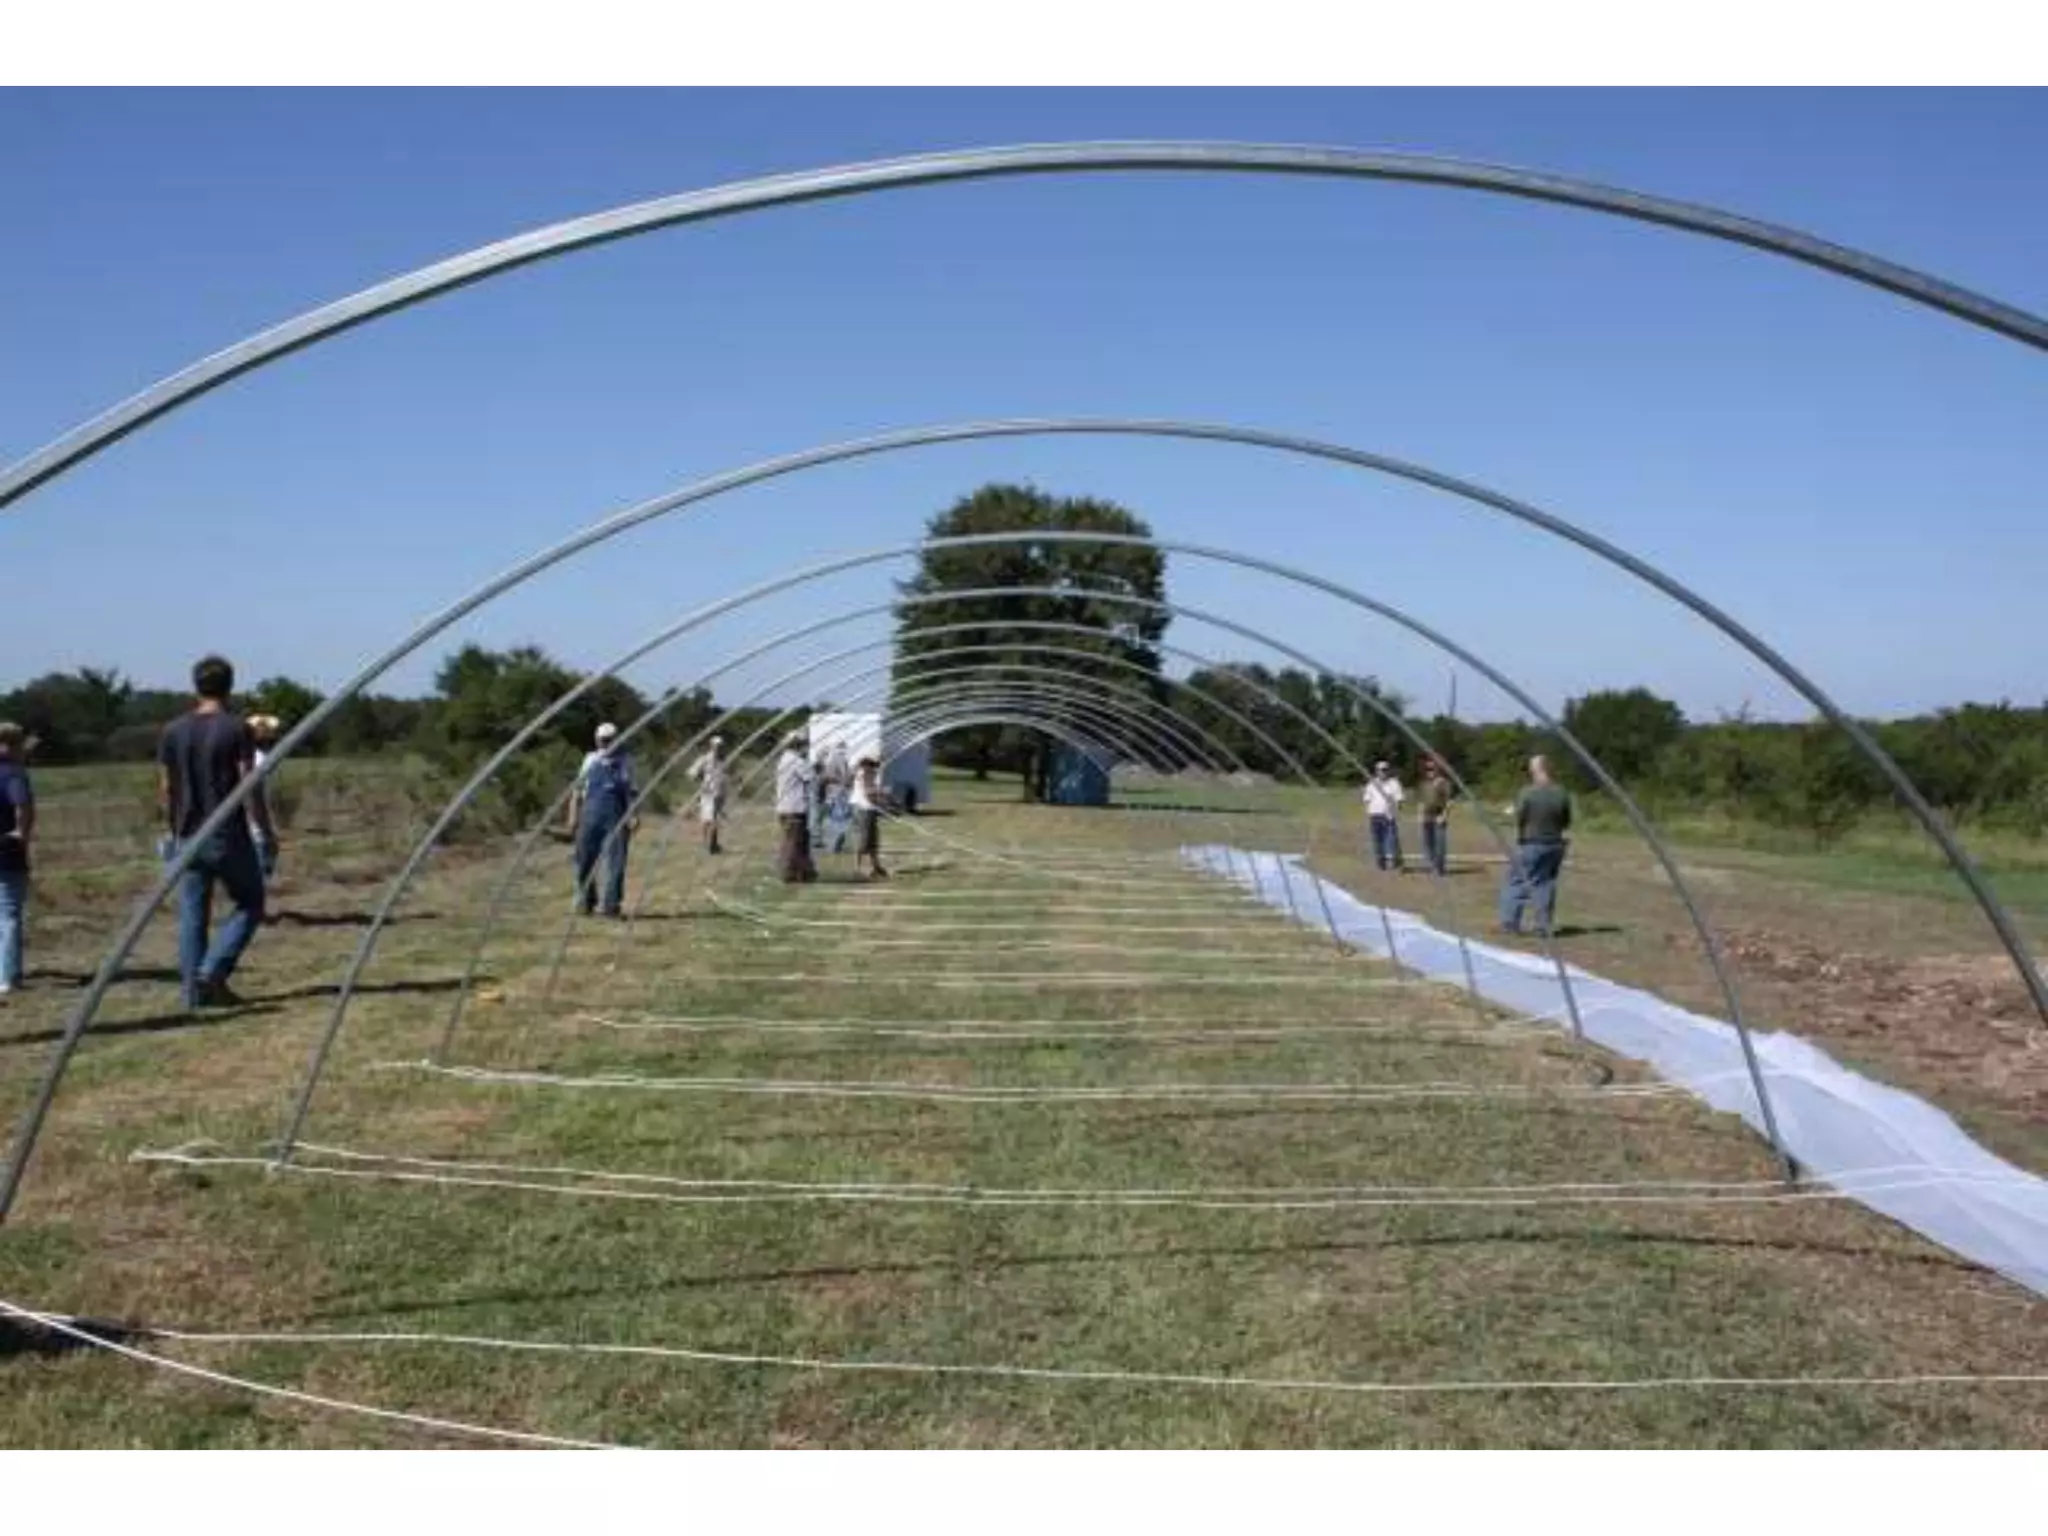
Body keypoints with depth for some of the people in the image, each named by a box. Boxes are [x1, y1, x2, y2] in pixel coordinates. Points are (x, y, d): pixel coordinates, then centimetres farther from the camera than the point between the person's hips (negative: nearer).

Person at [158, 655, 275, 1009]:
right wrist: (267, 831, -3)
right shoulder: (236, 728, -8)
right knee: (250, 904, 10)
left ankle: (194, 991, 8)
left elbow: (166, 790, 9)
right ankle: (213, 970, -5)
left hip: (188, 838, 4)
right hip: (229, 835, -4)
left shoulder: (173, 731, 6)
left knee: (192, 918, 8)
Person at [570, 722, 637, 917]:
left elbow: (630, 792, 5)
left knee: (615, 861, -3)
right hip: (590, 815, 2)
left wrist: (633, 815, -7)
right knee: (585, 860, 5)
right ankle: (585, 901, 19)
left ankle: (612, 904, 3)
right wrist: (573, 814, 7)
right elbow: (578, 789, 14)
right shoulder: (590, 760, 11)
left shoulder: (625, 762, 6)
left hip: (616, 818, -2)